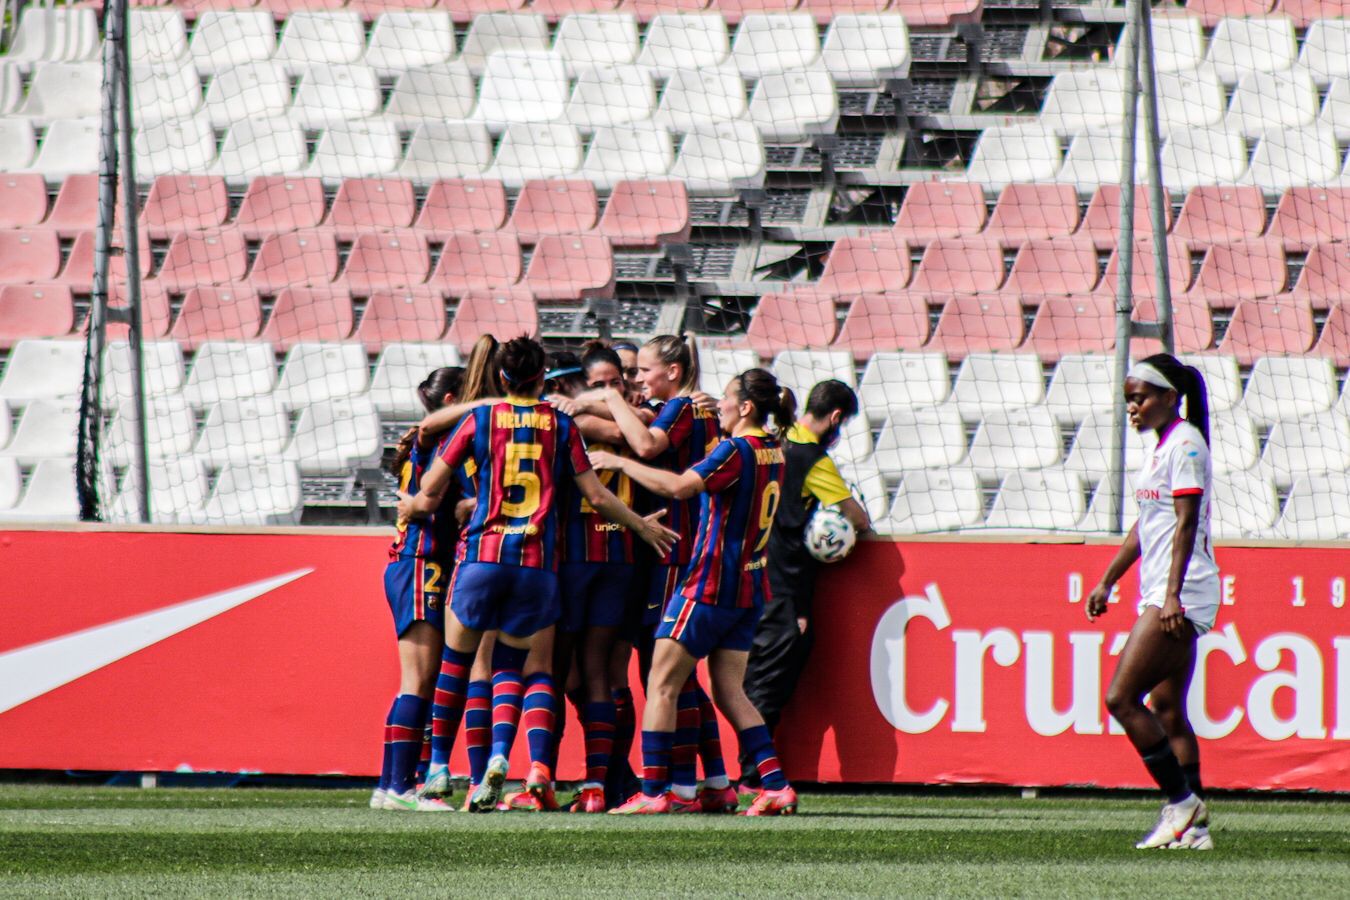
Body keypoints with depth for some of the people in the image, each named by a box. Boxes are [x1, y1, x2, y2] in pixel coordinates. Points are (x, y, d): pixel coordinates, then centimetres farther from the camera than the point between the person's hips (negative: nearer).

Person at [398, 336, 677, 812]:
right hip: (537, 560, 1)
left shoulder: (480, 419, 2)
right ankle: (499, 754, -16)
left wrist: (412, 504, 27)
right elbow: (597, 496, 6)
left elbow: (431, 489, 5)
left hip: (482, 554, -1)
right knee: (509, 664, 8)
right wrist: (642, 526, 20)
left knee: (457, 659, 12)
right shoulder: (562, 425, 4)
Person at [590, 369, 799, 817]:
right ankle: (776, 786, 1)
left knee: (661, 685, -2)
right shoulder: (772, 452, 10)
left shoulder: (736, 451, -15)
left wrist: (620, 462, -21)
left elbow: (680, 485, -29)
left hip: (710, 586, -8)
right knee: (730, 691, 11)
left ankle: (653, 791, -6)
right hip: (750, 590, 8)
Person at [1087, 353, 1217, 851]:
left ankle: (1182, 799, -7)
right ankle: (1192, 825, 7)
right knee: (1167, 709, 7)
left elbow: (1186, 524, -19)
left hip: (1181, 595, -10)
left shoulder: (1185, 445, -11)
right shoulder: (1163, 446, 18)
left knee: (1121, 697, -13)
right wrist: (1107, 581, 25)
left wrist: (1172, 595, -25)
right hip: (1161, 595, 10)